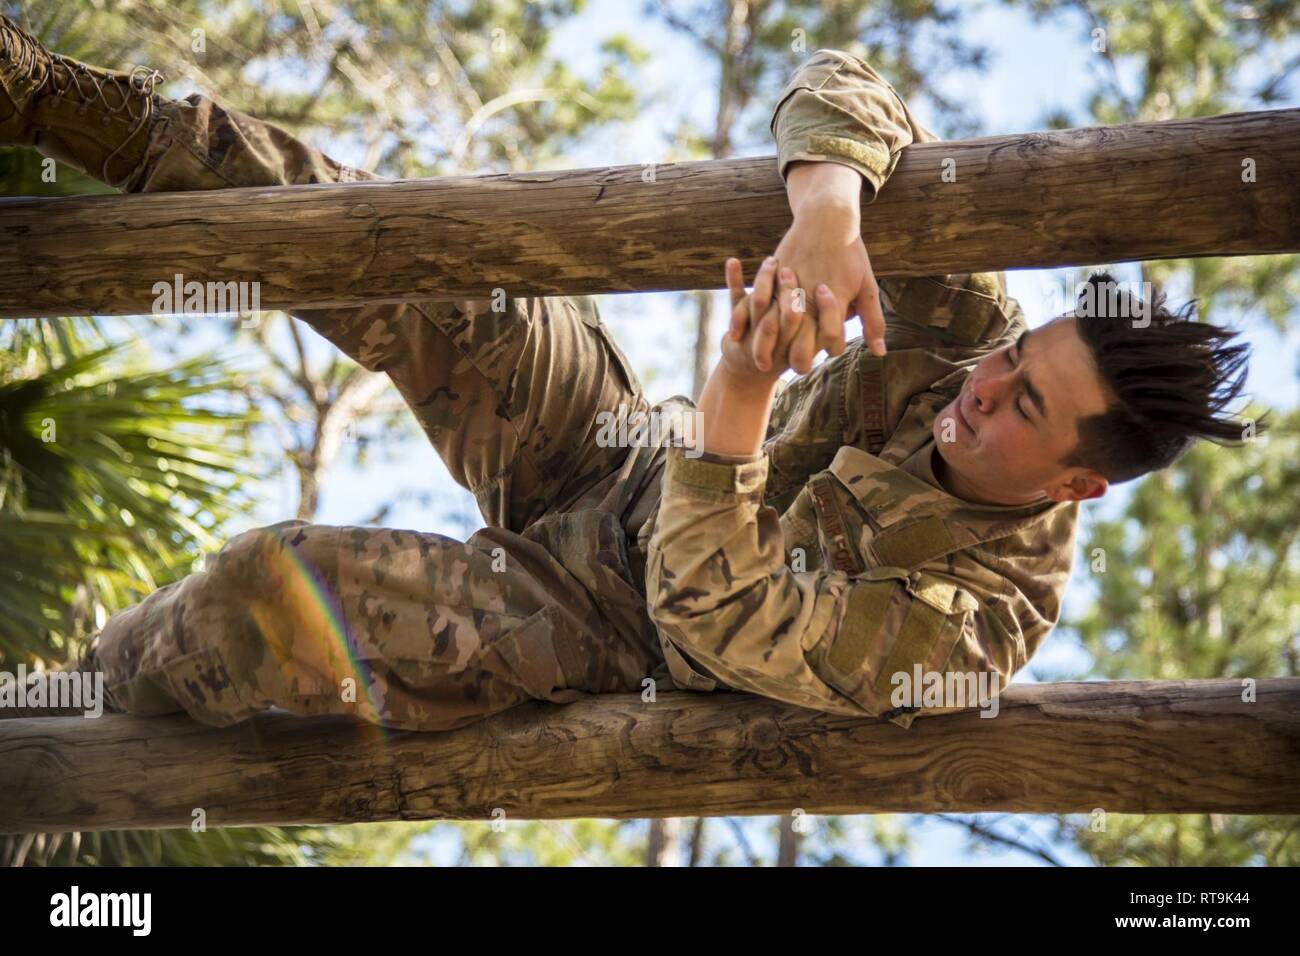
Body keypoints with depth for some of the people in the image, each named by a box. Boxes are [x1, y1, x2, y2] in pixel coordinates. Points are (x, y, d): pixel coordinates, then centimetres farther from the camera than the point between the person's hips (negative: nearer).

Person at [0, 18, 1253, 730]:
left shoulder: (980, 618, -28)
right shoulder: (970, 331, -15)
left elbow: (716, 618, -32)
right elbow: (832, 91, -18)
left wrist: (738, 402, -44)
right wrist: (826, 212, -41)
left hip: (599, 621, -5)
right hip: (621, 456, 5)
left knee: (268, 595, -25)